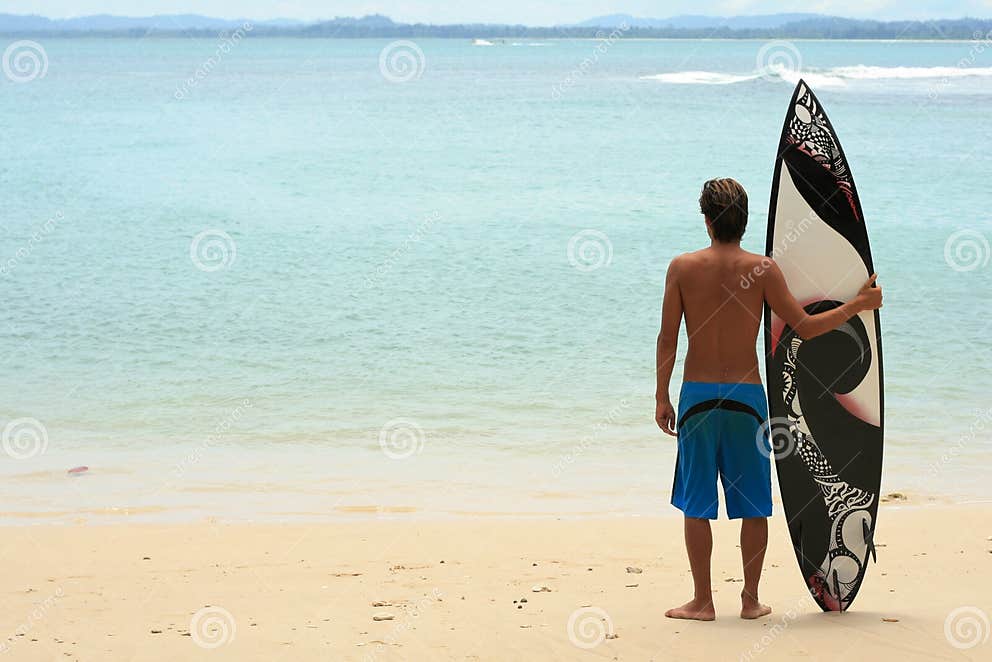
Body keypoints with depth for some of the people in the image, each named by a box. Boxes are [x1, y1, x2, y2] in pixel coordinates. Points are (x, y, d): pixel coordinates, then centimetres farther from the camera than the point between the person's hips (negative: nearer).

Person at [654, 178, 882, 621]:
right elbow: (805, 327, -3)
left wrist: (662, 396, 7)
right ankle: (751, 600, 15)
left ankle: (703, 601, 8)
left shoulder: (683, 267, -3)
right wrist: (858, 305, 10)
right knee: (754, 501, 11)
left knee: (696, 502, 7)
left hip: (698, 396, 0)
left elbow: (667, 338, -2)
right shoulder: (763, 269, -5)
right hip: (747, 396, 0)